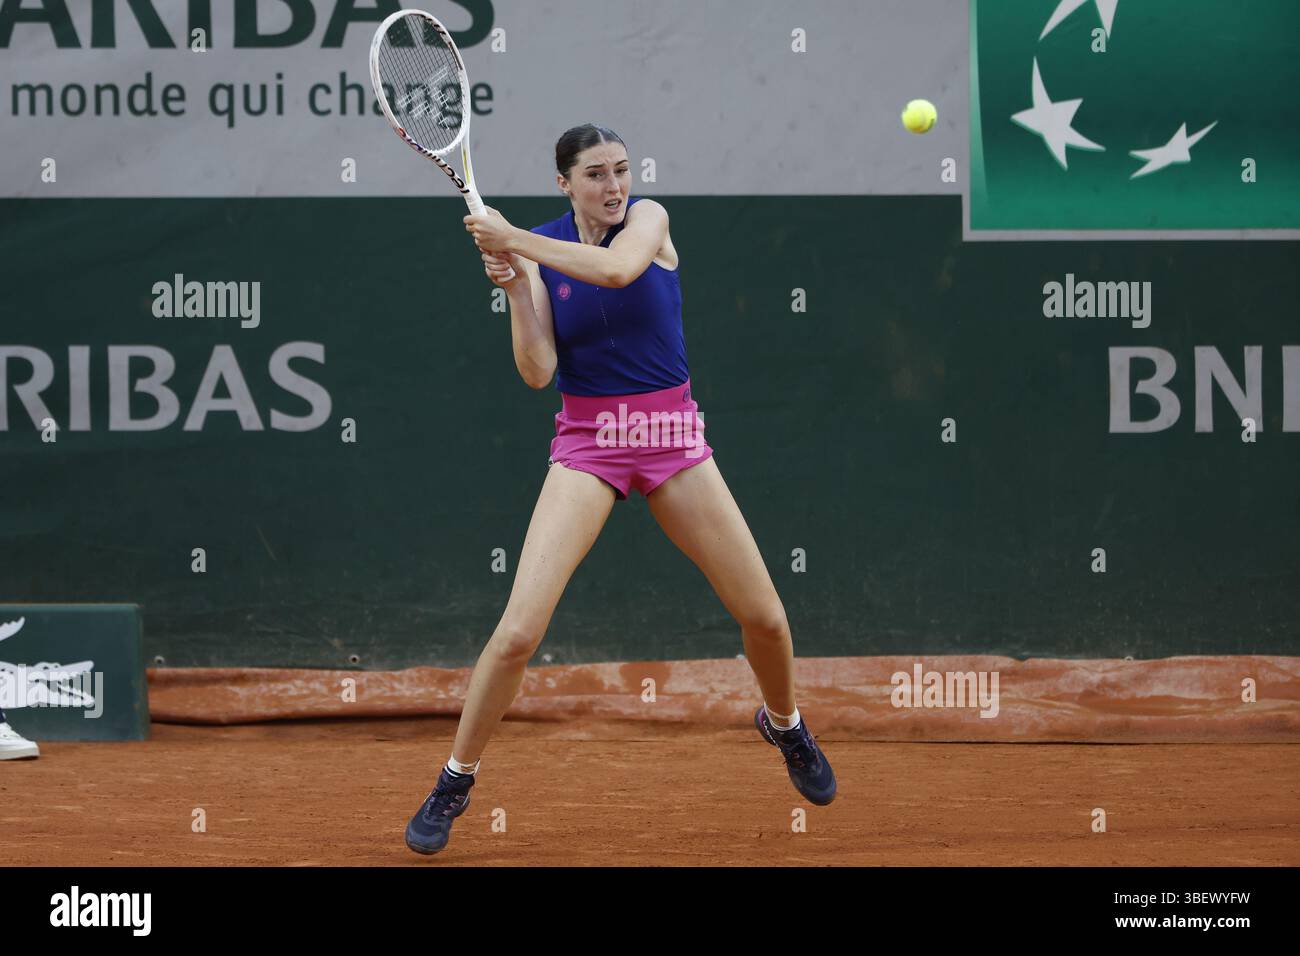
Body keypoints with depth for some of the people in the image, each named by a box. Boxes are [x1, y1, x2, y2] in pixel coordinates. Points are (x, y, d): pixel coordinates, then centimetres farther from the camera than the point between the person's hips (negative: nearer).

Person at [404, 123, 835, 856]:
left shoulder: (649, 218, -6)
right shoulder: (539, 252, -2)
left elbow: (617, 268, -30)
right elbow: (538, 373, -9)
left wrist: (515, 241, -27)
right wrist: (514, 288, -22)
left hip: (672, 437, 1)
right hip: (587, 441, -1)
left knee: (765, 618, 3)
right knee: (520, 630, -15)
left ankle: (785, 724, 36)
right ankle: (455, 782, 2)